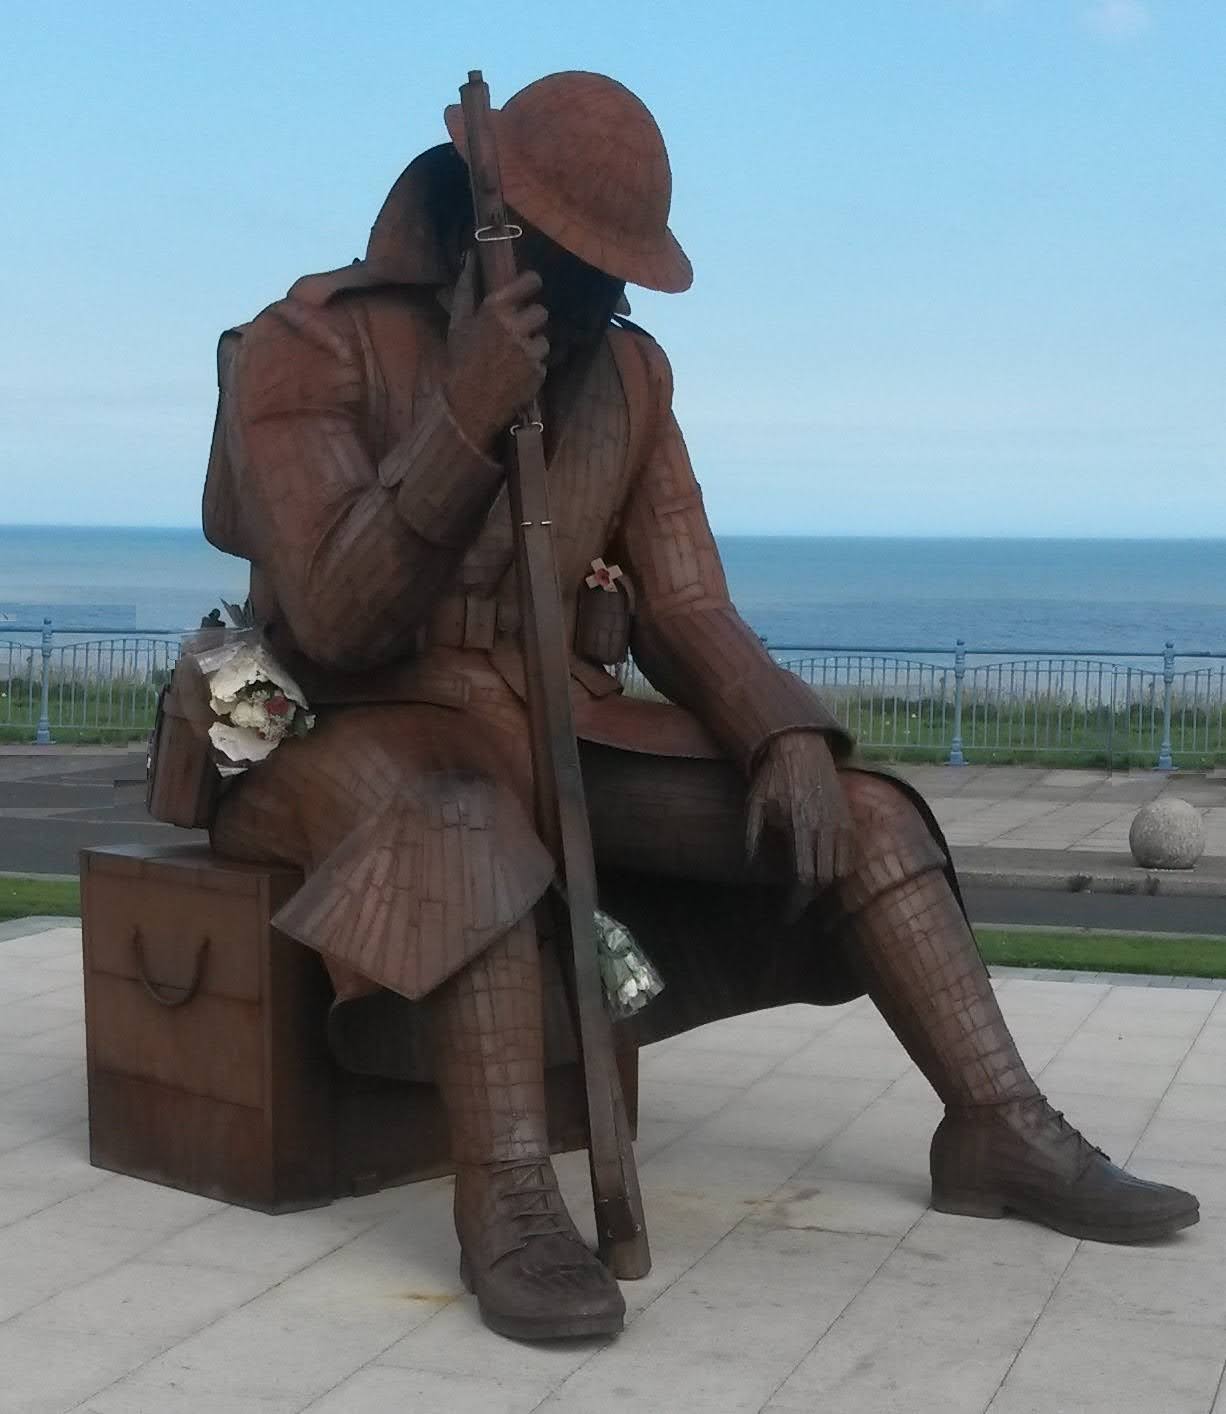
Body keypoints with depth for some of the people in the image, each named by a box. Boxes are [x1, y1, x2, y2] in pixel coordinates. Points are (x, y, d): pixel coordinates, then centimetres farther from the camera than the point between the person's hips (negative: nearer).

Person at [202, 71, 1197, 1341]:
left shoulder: (627, 372, 5)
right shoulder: (310, 348, -12)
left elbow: (682, 608, 4)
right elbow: (337, 626, -21)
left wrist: (789, 737, -15)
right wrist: (466, 418, -31)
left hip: (556, 724, 5)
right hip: (364, 732, -5)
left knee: (855, 801, -10)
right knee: (472, 826, -42)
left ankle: (1002, 1128, -7)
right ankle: (510, 1200, -43)